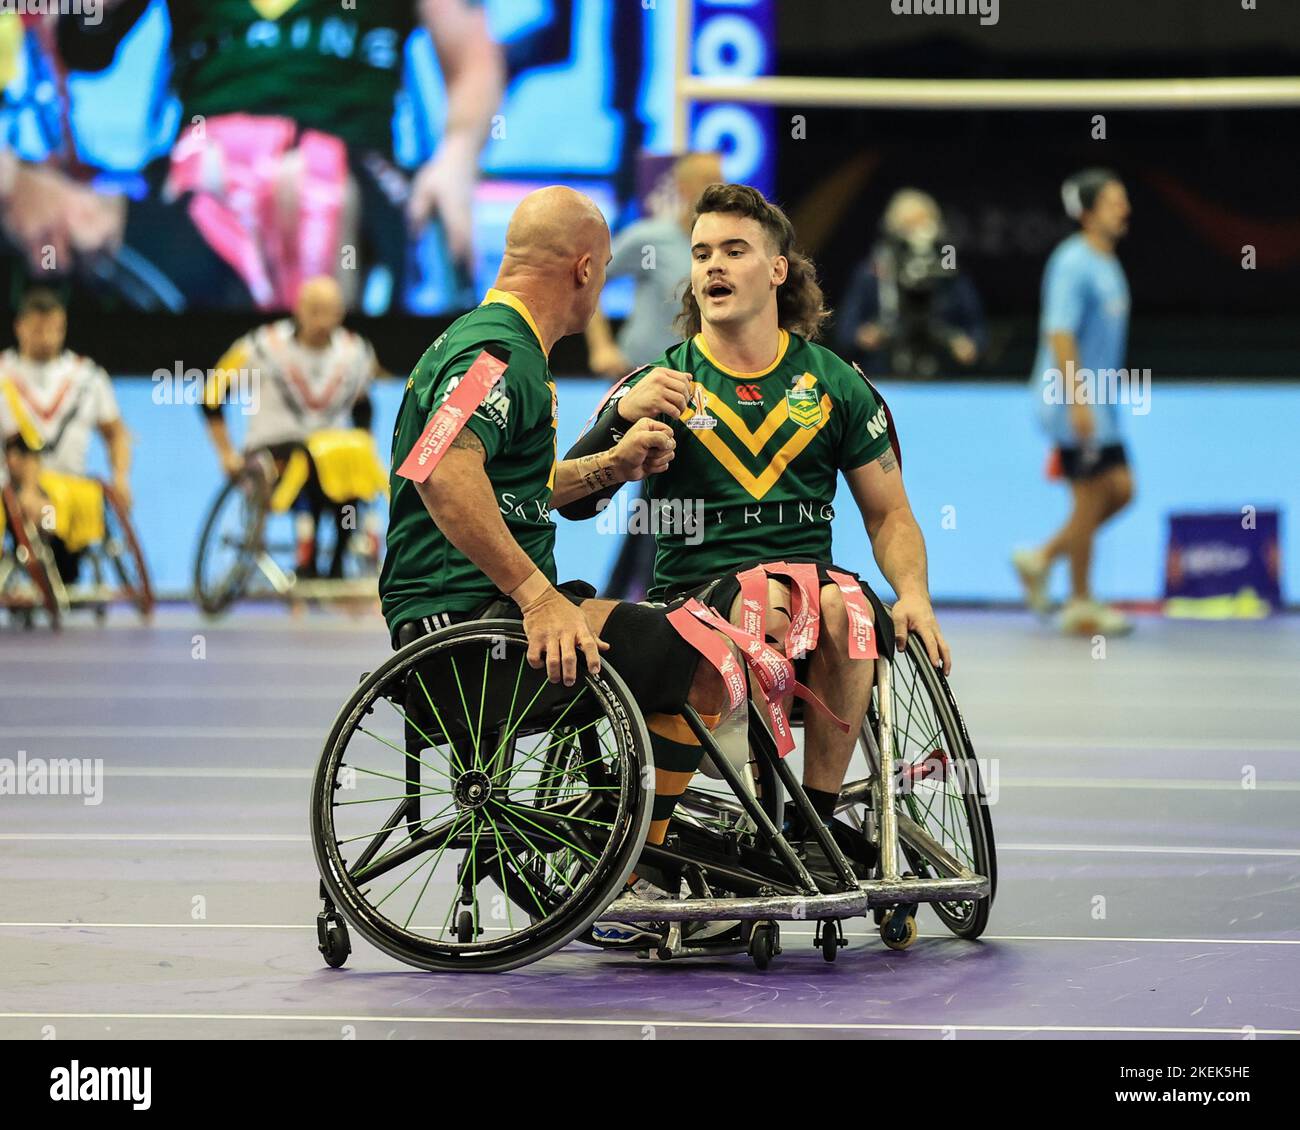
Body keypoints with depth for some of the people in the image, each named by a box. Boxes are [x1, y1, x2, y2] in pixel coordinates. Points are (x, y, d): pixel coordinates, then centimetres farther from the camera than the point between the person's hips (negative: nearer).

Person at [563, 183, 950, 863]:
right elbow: (572, 502, -3)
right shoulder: (660, 382, 7)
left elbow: (888, 513, 17)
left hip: (809, 573, 2)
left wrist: (913, 594, -3)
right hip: (693, 593, -2)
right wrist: (622, 416, -21)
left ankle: (817, 821, -22)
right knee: (767, 605, -35)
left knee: (845, 609, -33)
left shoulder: (834, 383, 13)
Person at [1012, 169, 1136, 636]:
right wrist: (1077, 401, -24)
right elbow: (1060, 334, -21)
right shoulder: (1073, 264, -15)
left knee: (1120, 489, 8)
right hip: (1072, 400, -9)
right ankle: (1080, 605, 6)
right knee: (1091, 496, -4)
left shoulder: (1107, 264, 14)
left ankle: (1041, 559, 18)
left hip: (1098, 403, 9)